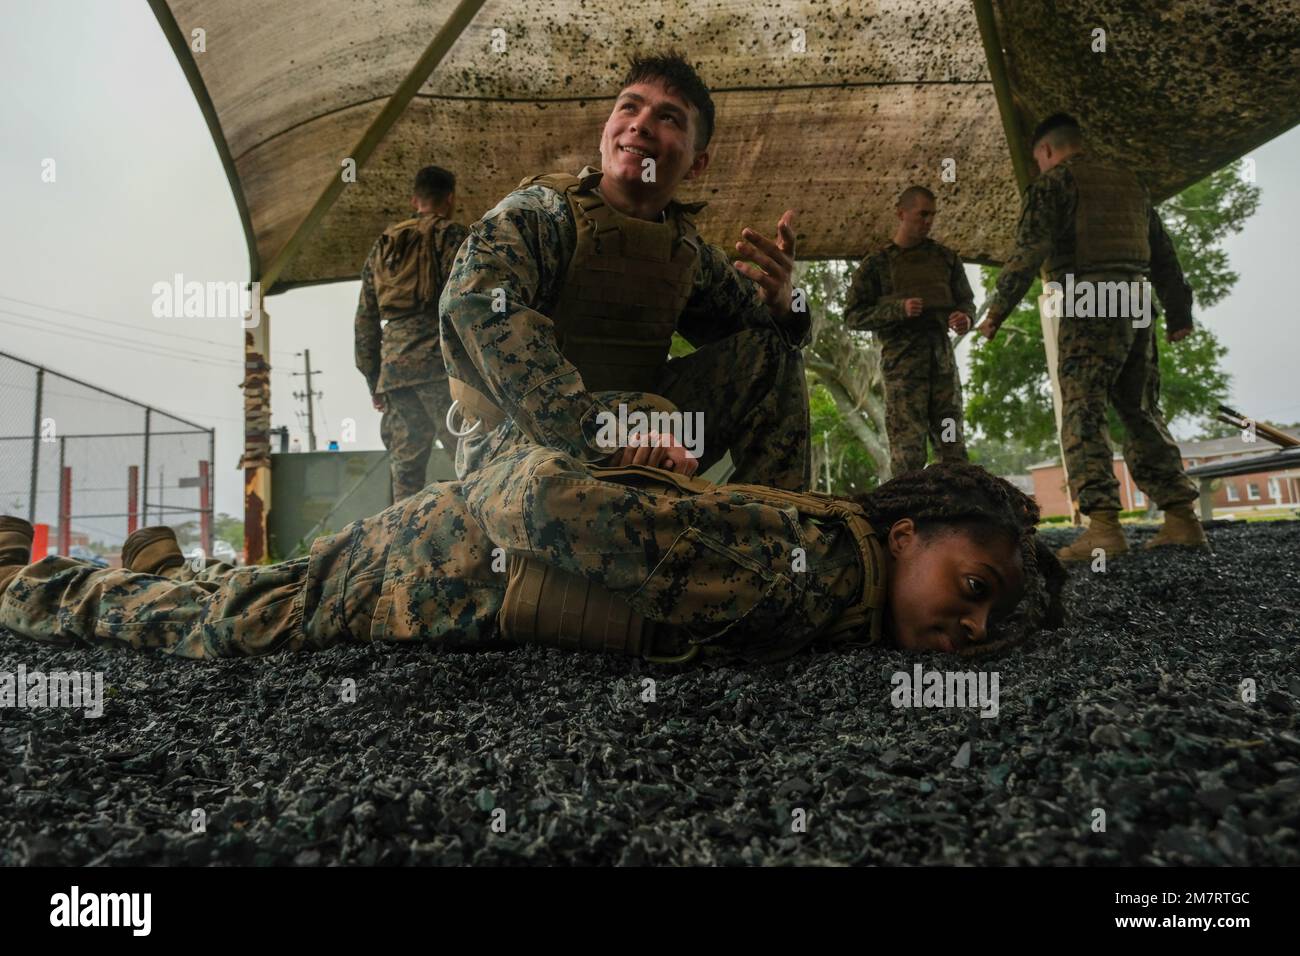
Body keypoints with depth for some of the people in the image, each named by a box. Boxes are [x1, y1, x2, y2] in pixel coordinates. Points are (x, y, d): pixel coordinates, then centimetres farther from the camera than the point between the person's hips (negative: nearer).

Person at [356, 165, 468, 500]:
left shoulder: (382, 247, 24)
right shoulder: (451, 235, 7)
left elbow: (365, 321, 22)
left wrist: (373, 382, 24)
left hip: (394, 370, 6)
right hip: (439, 365, -6)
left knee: (406, 469, 6)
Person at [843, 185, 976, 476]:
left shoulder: (945, 257, 17)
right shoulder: (877, 264, 6)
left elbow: (966, 300, 23)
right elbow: (852, 316, 2)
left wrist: (965, 317, -2)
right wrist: (899, 309, -13)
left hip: (942, 353, 4)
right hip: (902, 359, -4)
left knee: (952, 446, 2)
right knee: (908, 451, -9)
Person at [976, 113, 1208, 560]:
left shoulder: (1053, 183, 2)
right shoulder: (1129, 182, 23)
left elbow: (1028, 251, -12)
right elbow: (1163, 254, 25)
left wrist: (998, 309, -11)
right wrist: (1178, 312, 31)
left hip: (1089, 309, -7)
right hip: (1137, 306, 7)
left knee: (1082, 414, -10)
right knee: (1142, 414, 12)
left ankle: (1103, 525, -21)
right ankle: (1182, 519, 10)